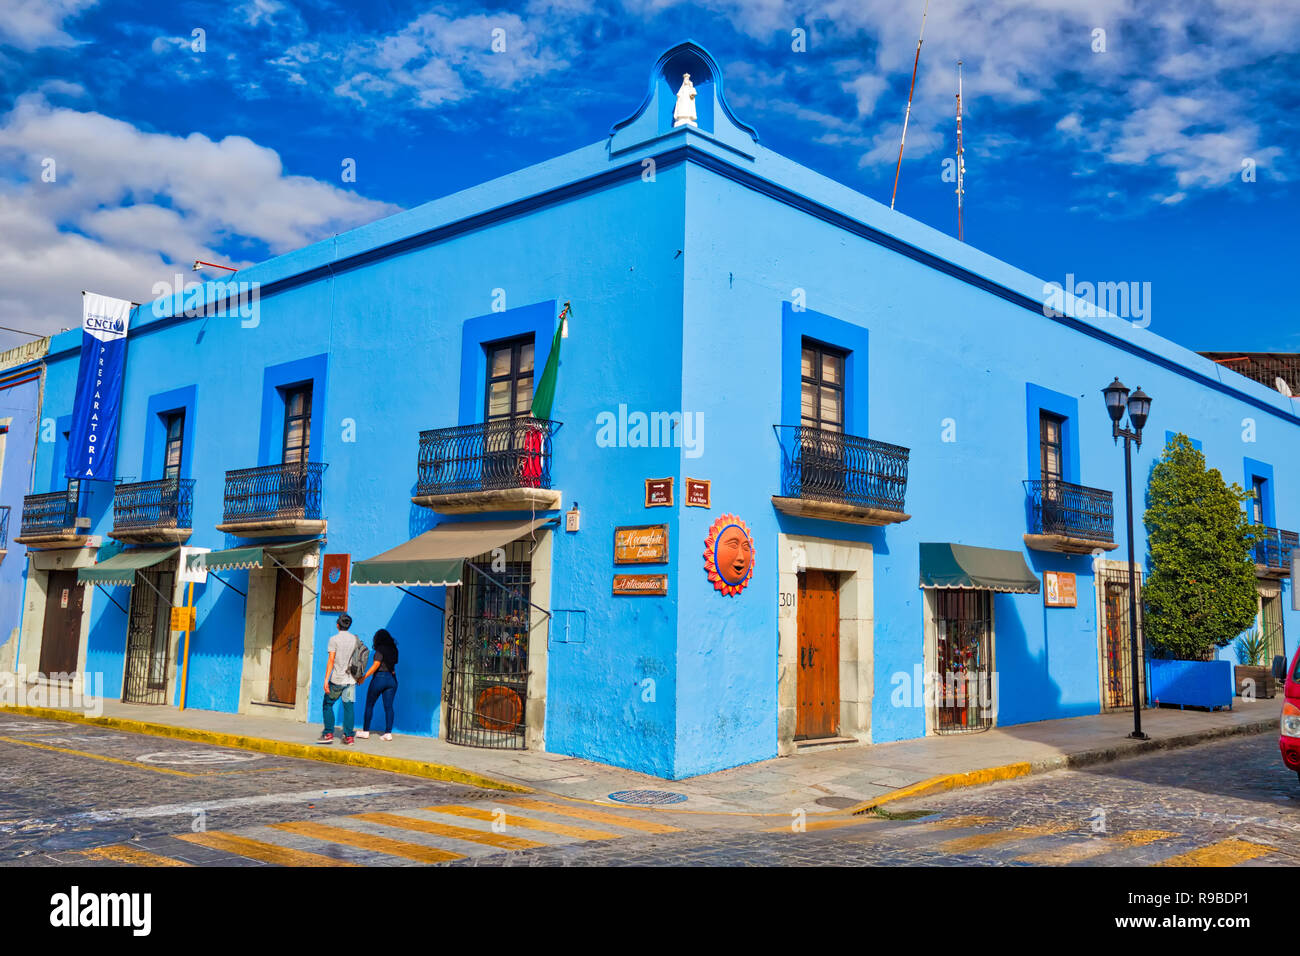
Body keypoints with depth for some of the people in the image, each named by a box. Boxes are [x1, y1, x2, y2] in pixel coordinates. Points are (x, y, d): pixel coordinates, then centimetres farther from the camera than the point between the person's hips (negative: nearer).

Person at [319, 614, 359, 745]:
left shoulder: (334, 639, -6)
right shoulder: (355, 639, 7)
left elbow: (331, 660, -12)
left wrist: (326, 680, -13)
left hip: (337, 679, -3)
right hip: (351, 679, 4)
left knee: (327, 705, 10)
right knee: (348, 707, 5)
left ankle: (328, 734, 4)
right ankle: (348, 736, 1)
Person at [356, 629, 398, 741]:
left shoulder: (380, 650, -9)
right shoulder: (393, 650, 10)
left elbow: (375, 665, -14)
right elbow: (393, 664, 10)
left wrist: (364, 677, -11)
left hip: (380, 677, -6)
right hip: (392, 678, 6)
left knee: (369, 704, 8)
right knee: (388, 706, 3)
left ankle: (365, 731, 12)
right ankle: (388, 733, -2)